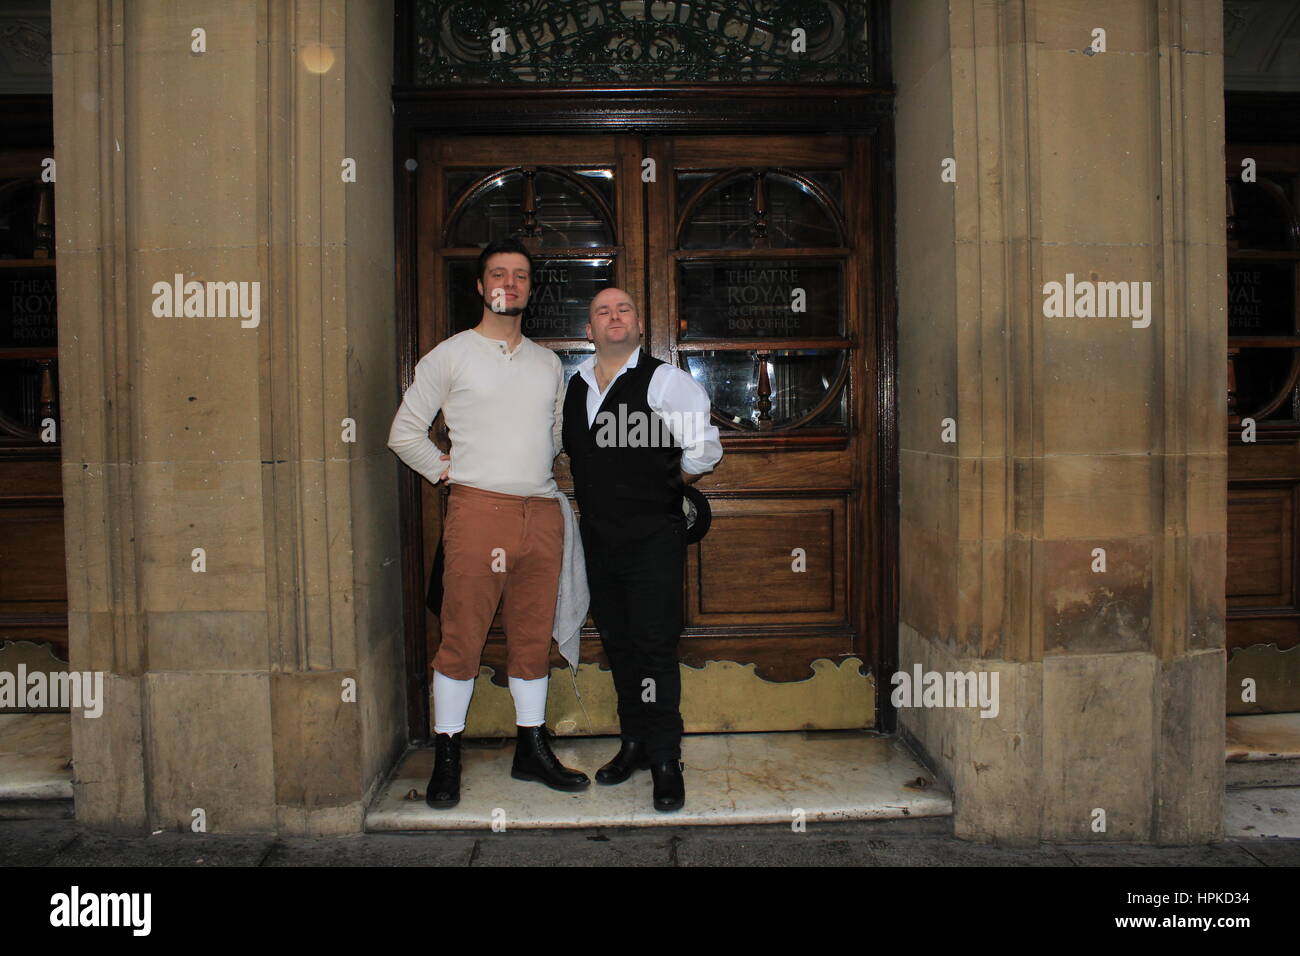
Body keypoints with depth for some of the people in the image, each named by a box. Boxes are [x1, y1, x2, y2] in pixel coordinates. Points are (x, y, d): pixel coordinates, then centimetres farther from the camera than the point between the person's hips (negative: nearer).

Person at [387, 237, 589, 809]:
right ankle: (446, 758, 13)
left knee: (534, 638, 9)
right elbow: (405, 431, 6)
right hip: (478, 509, -4)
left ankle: (532, 751, 22)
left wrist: (539, 470, 14)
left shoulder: (548, 363, 18)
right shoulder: (451, 355, 5)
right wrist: (447, 470, 0)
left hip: (542, 513, 4)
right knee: (462, 638, -2)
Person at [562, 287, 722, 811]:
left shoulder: (665, 381, -6)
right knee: (617, 643, 13)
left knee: (653, 645, -5)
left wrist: (667, 483, 5)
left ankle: (666, 761, 7)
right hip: (599, 536, 6)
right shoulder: (573, 386, 10)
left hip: (653, 537, -5)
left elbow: (704, 448, -2)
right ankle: (634, 743, 28)